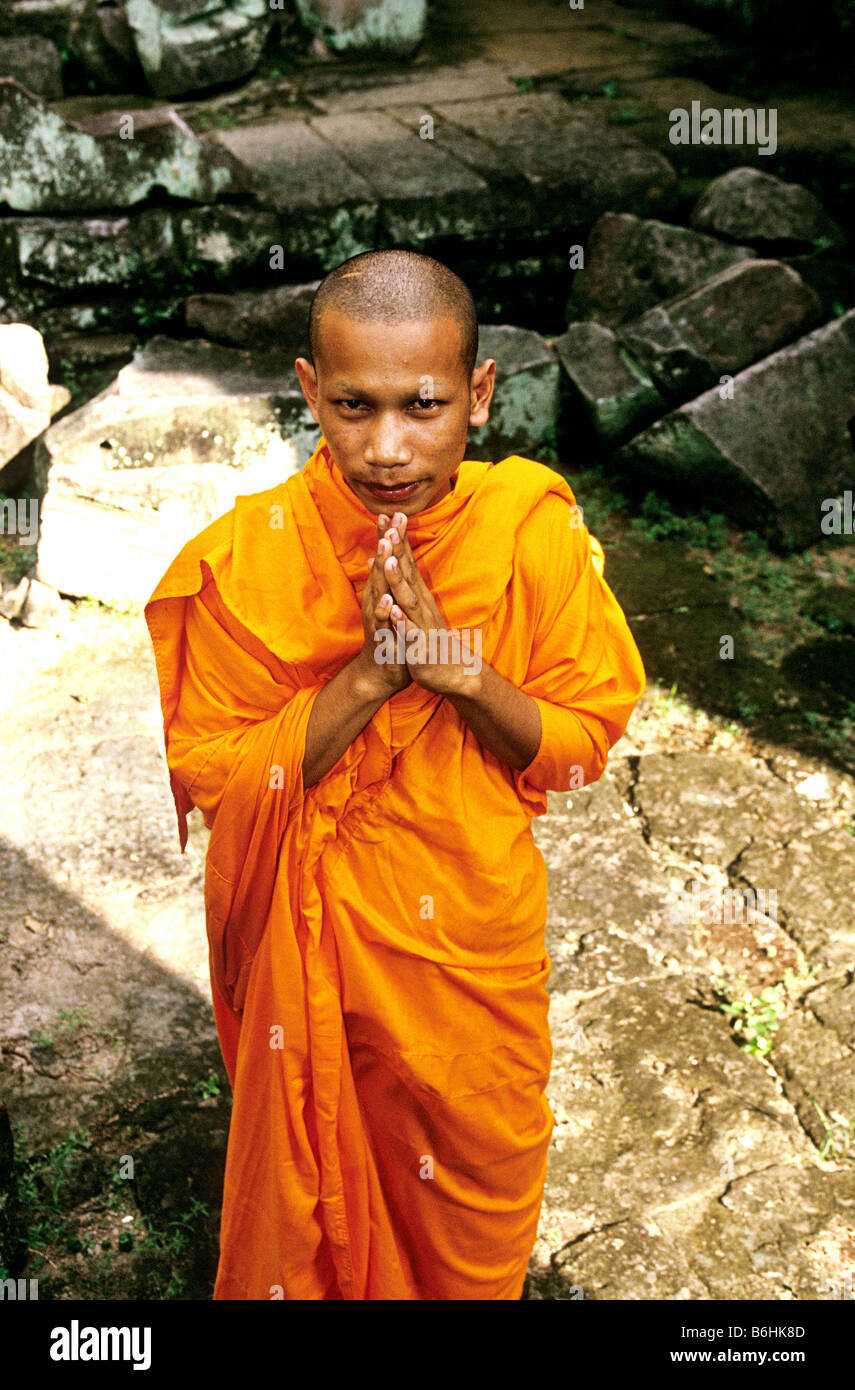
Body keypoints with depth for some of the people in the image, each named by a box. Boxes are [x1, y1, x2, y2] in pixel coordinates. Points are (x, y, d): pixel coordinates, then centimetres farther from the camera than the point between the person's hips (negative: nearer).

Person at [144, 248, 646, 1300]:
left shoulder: (534, 531, -17)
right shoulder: (245, 557, -20)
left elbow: (583, 746, -9)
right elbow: (216, 785, -15)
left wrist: (463, 671, -28)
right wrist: (367, 676, -29)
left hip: (481, 938, 2)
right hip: (319, 946, -1)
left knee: (483, 1158, 24)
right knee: (327, 1161, 23)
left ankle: (469, 1284, 57)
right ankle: (328, 1281, 56)